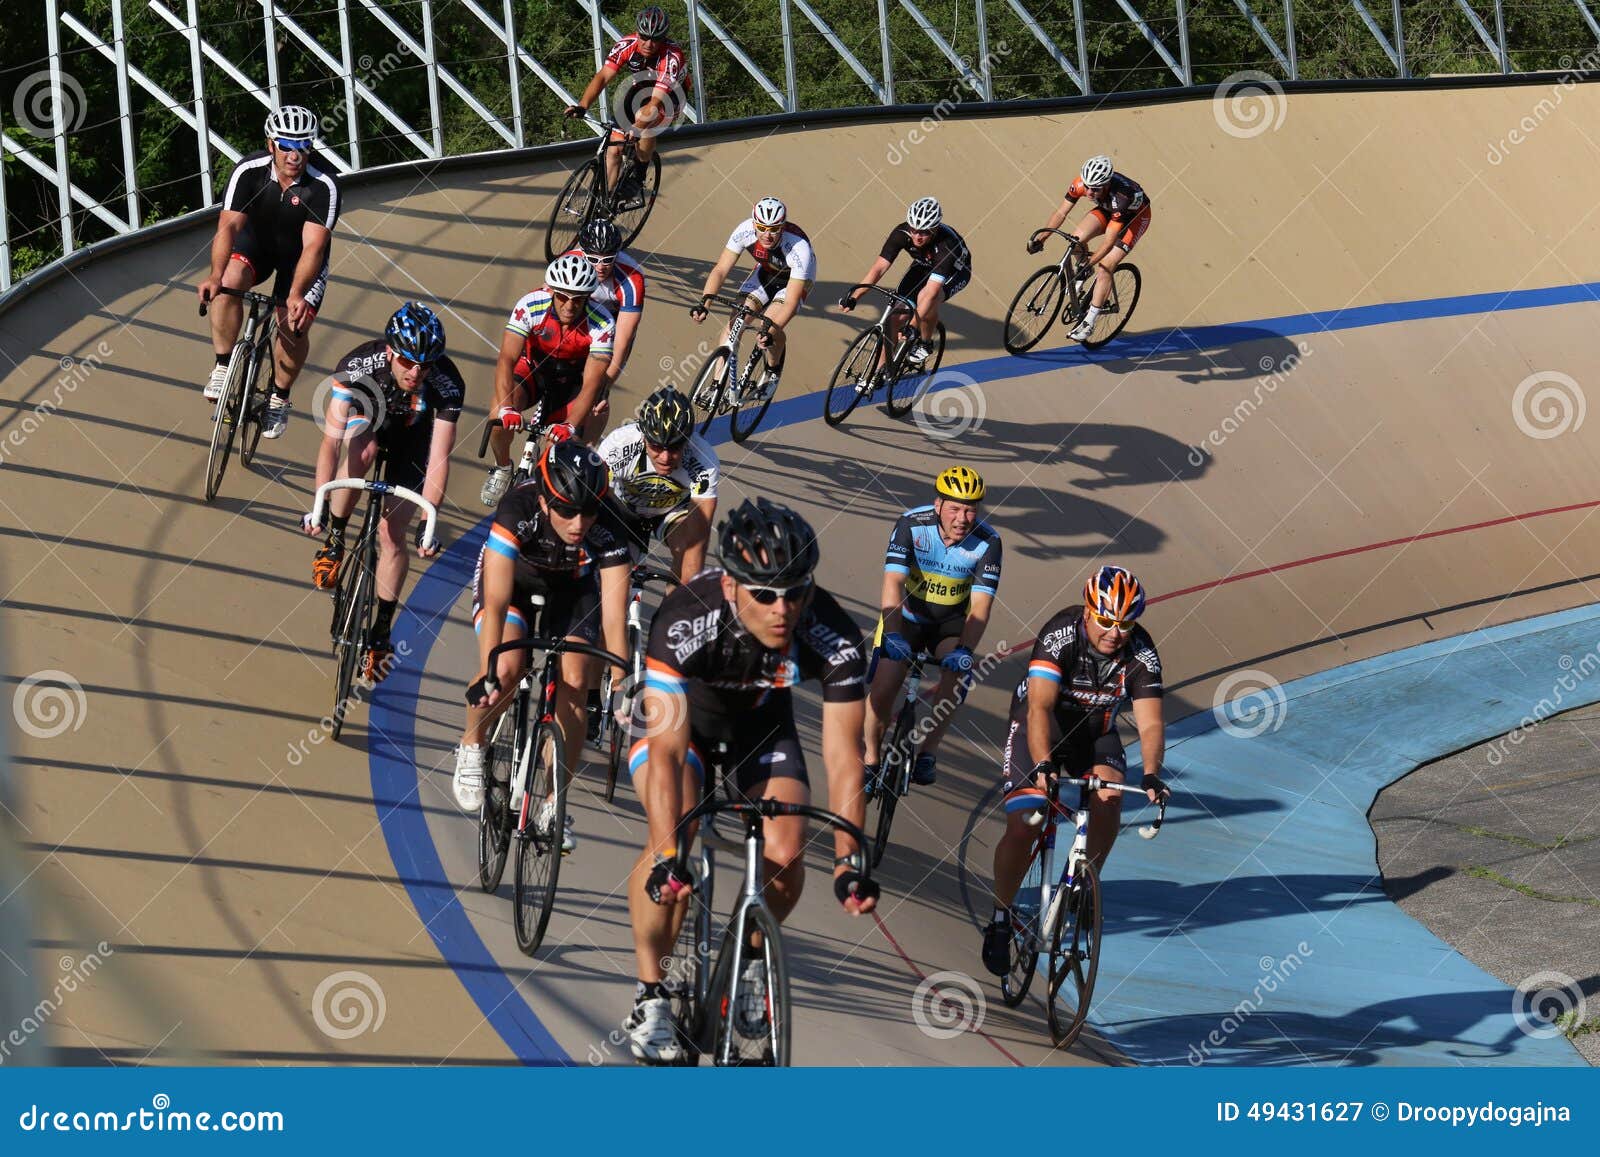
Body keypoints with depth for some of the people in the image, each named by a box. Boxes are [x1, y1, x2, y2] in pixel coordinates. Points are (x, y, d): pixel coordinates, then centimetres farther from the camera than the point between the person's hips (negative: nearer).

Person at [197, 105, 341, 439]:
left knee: (295, 326, -14)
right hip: (257, 240, 1)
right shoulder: (249, 171, -28)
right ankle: (223, 368, -12)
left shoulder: (323, 186, -32)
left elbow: (313, 245, -37)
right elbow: (229, 225, -33)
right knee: (229, 283, -29)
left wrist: (297, 295, -50)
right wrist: (215, 275, -49)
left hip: (301, 255, -1)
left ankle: (279, 396, 14)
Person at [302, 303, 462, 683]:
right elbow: (331, 439, -39)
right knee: (361, 453, -36)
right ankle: (335, 539, -12)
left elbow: (439, 457, -36)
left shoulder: (447, 385, -36)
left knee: (392, 531, -6)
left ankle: (381, 631, 10)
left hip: (413, 436, 0)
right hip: (367, 415, 0)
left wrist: (429, 521, -42)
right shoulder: (358, 366, -37)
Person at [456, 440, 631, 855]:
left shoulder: (606, 530, -34)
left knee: (574, 683, -16)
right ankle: (471, 746, 3)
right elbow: (496, 602, -40)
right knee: (508, 668, -27)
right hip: (510, 574, -2)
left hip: (571, 584, 2)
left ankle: (553, 804, 0)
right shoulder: (517, 511, -39)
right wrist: (487, 675, -47)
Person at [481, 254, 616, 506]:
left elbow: (591, 384, -33)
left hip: (572, 377, 0)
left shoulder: (602, 324, -30)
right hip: (533, 368, 0)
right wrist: (506, 407, -51)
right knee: (500, 415, -28)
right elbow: (507, 359, -35)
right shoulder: (531, 306, -30)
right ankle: (502, 468, 4)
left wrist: (571, 426, -49)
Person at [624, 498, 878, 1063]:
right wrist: (667, 857, -48)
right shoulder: (686, 620, -40)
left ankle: (753, 958, 13)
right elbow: (668, 749, -41)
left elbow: (842, 756, -26)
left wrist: (848, 862, -33)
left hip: (760, 717, 3)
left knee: (786, 850, -18)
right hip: (677, 712, -2)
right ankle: (649, 997, -9)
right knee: (674, 832, -26)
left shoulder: (834, 637, -32)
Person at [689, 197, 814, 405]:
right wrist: (705, 303, -41)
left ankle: (773, 373, 2)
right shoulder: (745, 231, -29)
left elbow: (791, 302, -39)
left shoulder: (799, 248, -39)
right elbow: (721, 269, -25)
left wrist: (770, 331, -54)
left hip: (795, 280, -4)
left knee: (770, 325, -27)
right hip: (765, 274, 4)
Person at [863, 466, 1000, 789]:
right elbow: (893, 583, -32)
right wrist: (893, 634, -46)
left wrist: (964, 650, -42)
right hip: (907, 615, -1)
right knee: (883, 687, -17)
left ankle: (928, 751, -9)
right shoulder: (912, 524, -25)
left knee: (957, 672, -28)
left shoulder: (988, 542, -22)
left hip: (952, 621, 1)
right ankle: (870, 759, 6)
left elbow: (980, 607, -27)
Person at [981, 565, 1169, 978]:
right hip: (1041, 728, -3)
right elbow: (1040, 707, -39)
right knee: (1023, 828, -16)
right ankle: (1000, 919, 5)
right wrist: (1043, 765, -54)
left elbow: (1150, 723, -26)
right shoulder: (1060, 634, -30)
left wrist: (1151, 775, -45)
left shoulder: (1141, 653, -20)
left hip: (1096, 733, 3)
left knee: (1109, 801, -26)